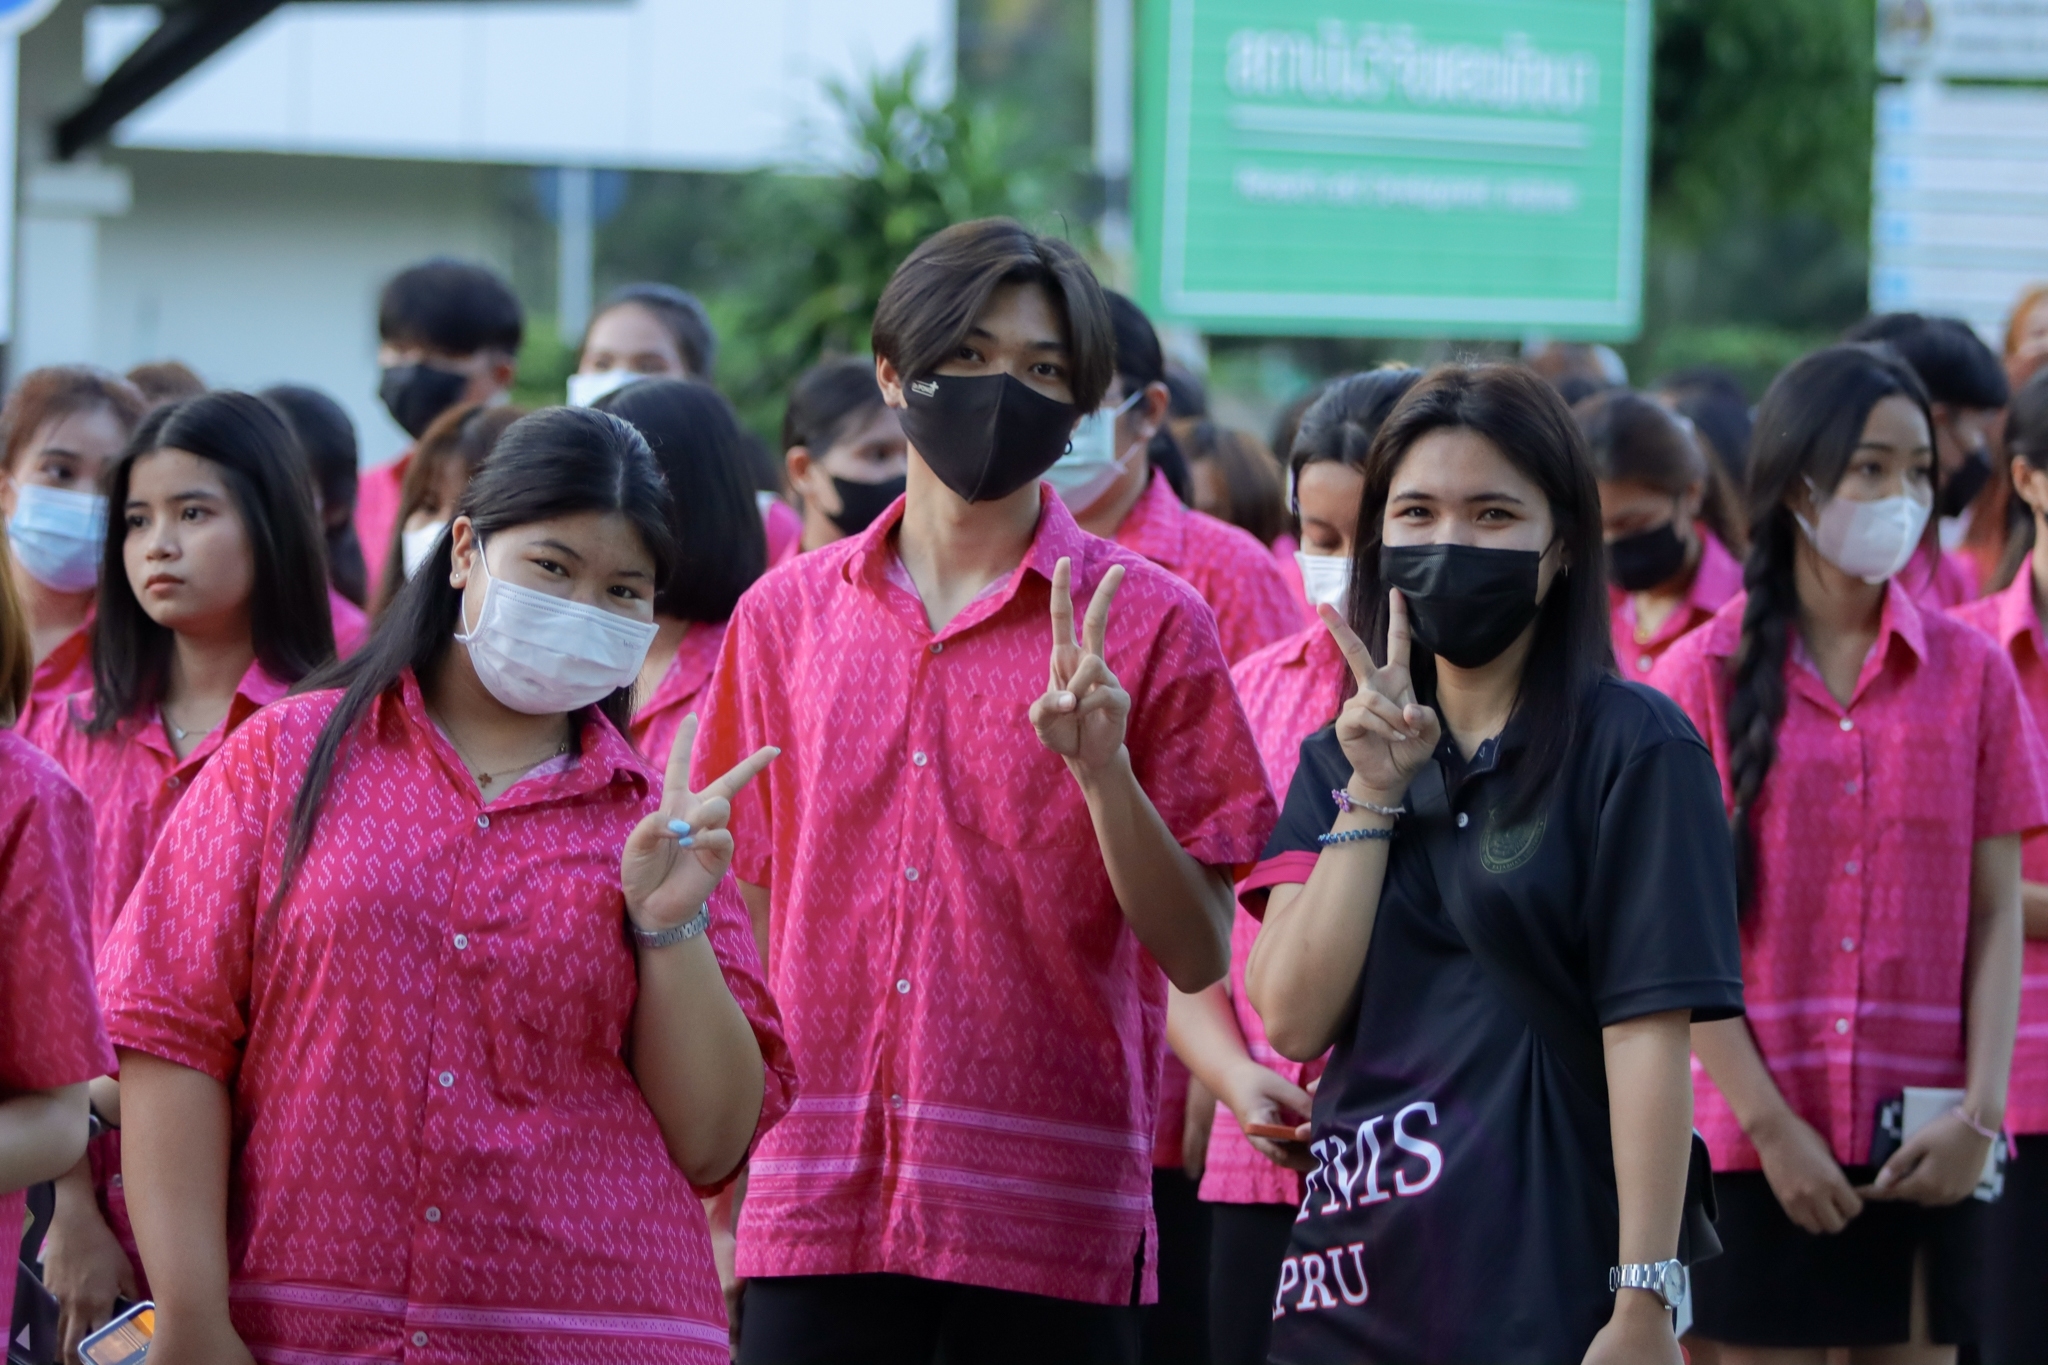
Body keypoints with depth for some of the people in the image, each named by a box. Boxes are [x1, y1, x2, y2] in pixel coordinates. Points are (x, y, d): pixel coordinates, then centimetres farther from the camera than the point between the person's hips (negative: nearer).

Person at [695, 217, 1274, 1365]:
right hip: (816, 1214, 2)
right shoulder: (785, 615, 11)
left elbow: (1197, 955, -1)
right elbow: (748, 917, 15)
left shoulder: (1148, 623, 2)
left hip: (1052, 1231, -2)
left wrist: (1102, 770, -16)